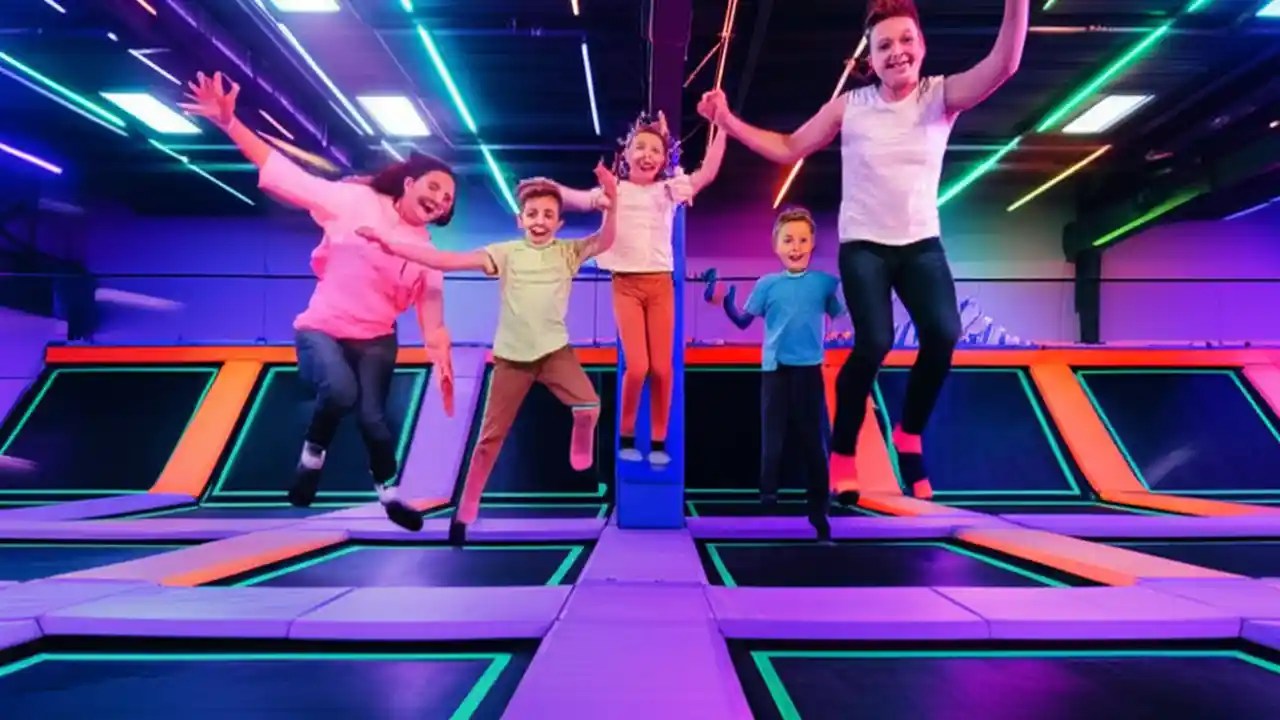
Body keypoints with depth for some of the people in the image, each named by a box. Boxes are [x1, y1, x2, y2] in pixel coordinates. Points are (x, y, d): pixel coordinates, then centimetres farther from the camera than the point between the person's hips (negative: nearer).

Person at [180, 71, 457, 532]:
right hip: (321, 330, -3)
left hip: (375, 340, 3)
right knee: (340, 392, -31)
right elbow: (283, 172, -9)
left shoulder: (426, 250, 4)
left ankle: (390, 494, 18)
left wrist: (443, 364, -6)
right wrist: (228, 122, -17)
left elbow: (432, 312, 3)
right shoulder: (354, 201, -6)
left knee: (373, 415, -6)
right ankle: (313, 455, -1)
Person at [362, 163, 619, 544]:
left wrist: (611, 205, -31)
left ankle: (580, 451, 9)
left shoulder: (568, 252, 4)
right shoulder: (506, 253, 0)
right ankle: (465, 511, 22)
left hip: (555, 349, 0)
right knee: (491, 435, 6)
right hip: (511, 356, 0)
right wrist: (391, 246, -13)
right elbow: (446, 260, -5)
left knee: (588, 406, -26)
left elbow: (604, 241, -13)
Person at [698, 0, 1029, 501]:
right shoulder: (849, 107, 2)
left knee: (943, 334, -21)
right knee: (874, 342, -23)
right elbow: (788, 149, 7)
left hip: (922, 244, 2)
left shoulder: (942, 95, 3)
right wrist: (728, 122, -1)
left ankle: (909, 436, 7)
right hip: (863, 246, -2)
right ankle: (841, 453, -2)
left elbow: (1003, 65, -13)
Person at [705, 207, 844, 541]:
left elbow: (843, 318, 2)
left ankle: (819, 509, 19)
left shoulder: (826, 283, 2)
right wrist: (725, 303, -11)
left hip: (810, 369, 1)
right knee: (773, 437, 5)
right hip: (775, 370, 0)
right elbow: (744, 321, 4)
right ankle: (768, 498, 16)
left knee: (813, 437, 7)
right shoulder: (767, 284, 2)